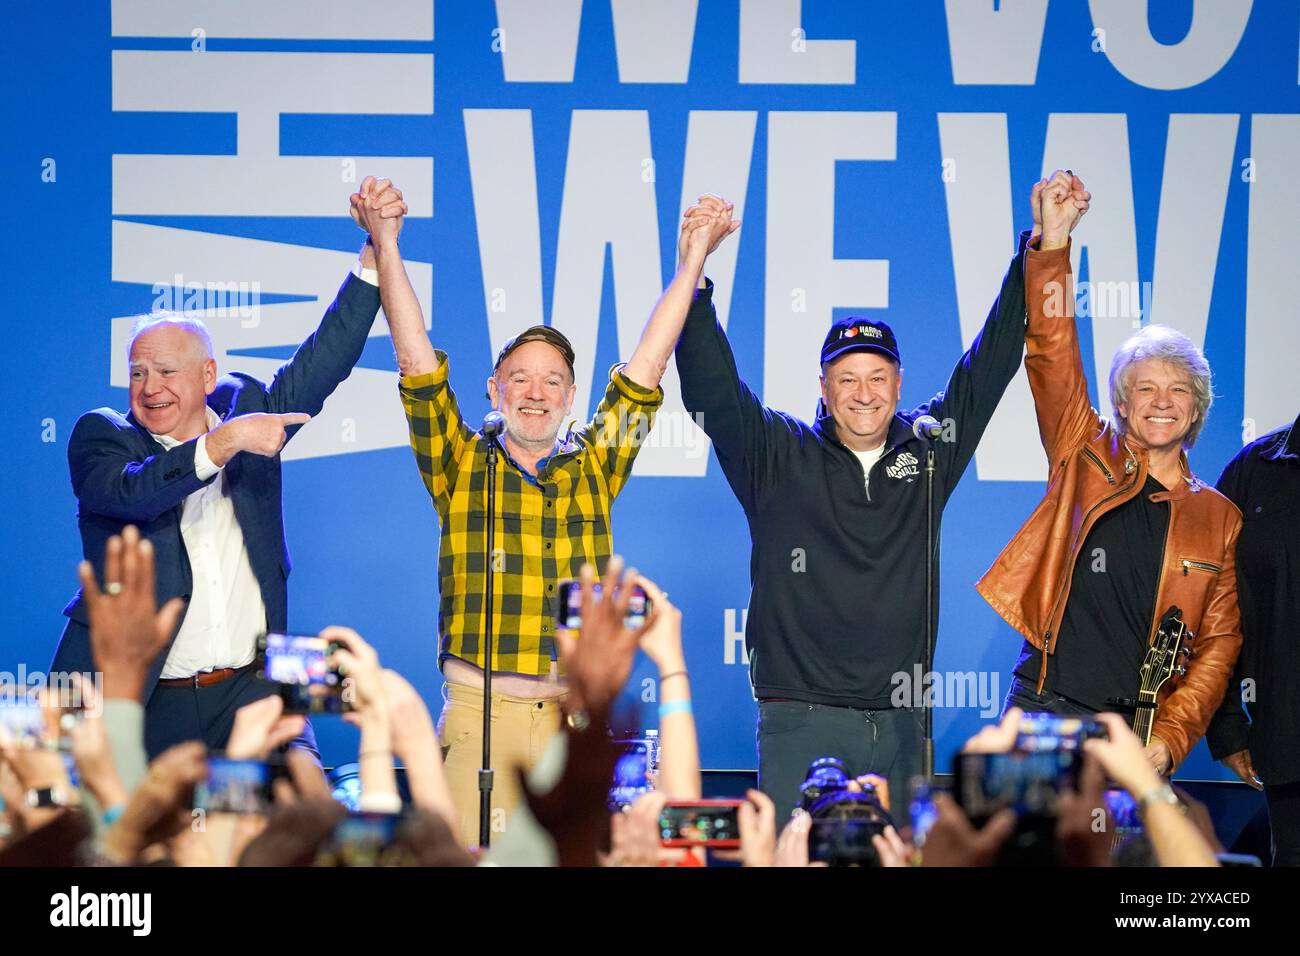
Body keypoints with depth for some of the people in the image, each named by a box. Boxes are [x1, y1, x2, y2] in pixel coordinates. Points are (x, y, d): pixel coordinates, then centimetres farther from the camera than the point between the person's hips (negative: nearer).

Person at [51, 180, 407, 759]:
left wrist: (377, 247, 5)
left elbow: (326, 358, 12)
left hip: (252, 690, 2)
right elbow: (132, 492, -21)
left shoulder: (244, 407, 9)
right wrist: (223, 443, -28)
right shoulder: (99, 436, -1)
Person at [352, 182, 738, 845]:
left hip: (575, 715, 2)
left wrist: (693, 259, 11)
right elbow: (416, 359, 2)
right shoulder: (461, 467, 8)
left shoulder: (593, 468, 13)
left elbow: (647, 365, 12)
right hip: (481, 712, -2)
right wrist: (386, 247, -2)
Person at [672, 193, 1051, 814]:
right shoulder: (780, 458, 5)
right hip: (800, 720, -3)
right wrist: (694, 279, -15)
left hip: (899, 726, 3)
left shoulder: (928, 453, 11)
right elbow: (712, 391, -5)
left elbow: (988, 369, 14)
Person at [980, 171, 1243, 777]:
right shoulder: (1087, 459, 8)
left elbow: (1218, 643, 8)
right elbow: (1052, 352, -3)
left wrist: (1169, 739, -5)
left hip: (1139, 732, 1)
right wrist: (1053, 243, -14)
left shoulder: (1219, 518, 10)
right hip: (1044, 712, -1)